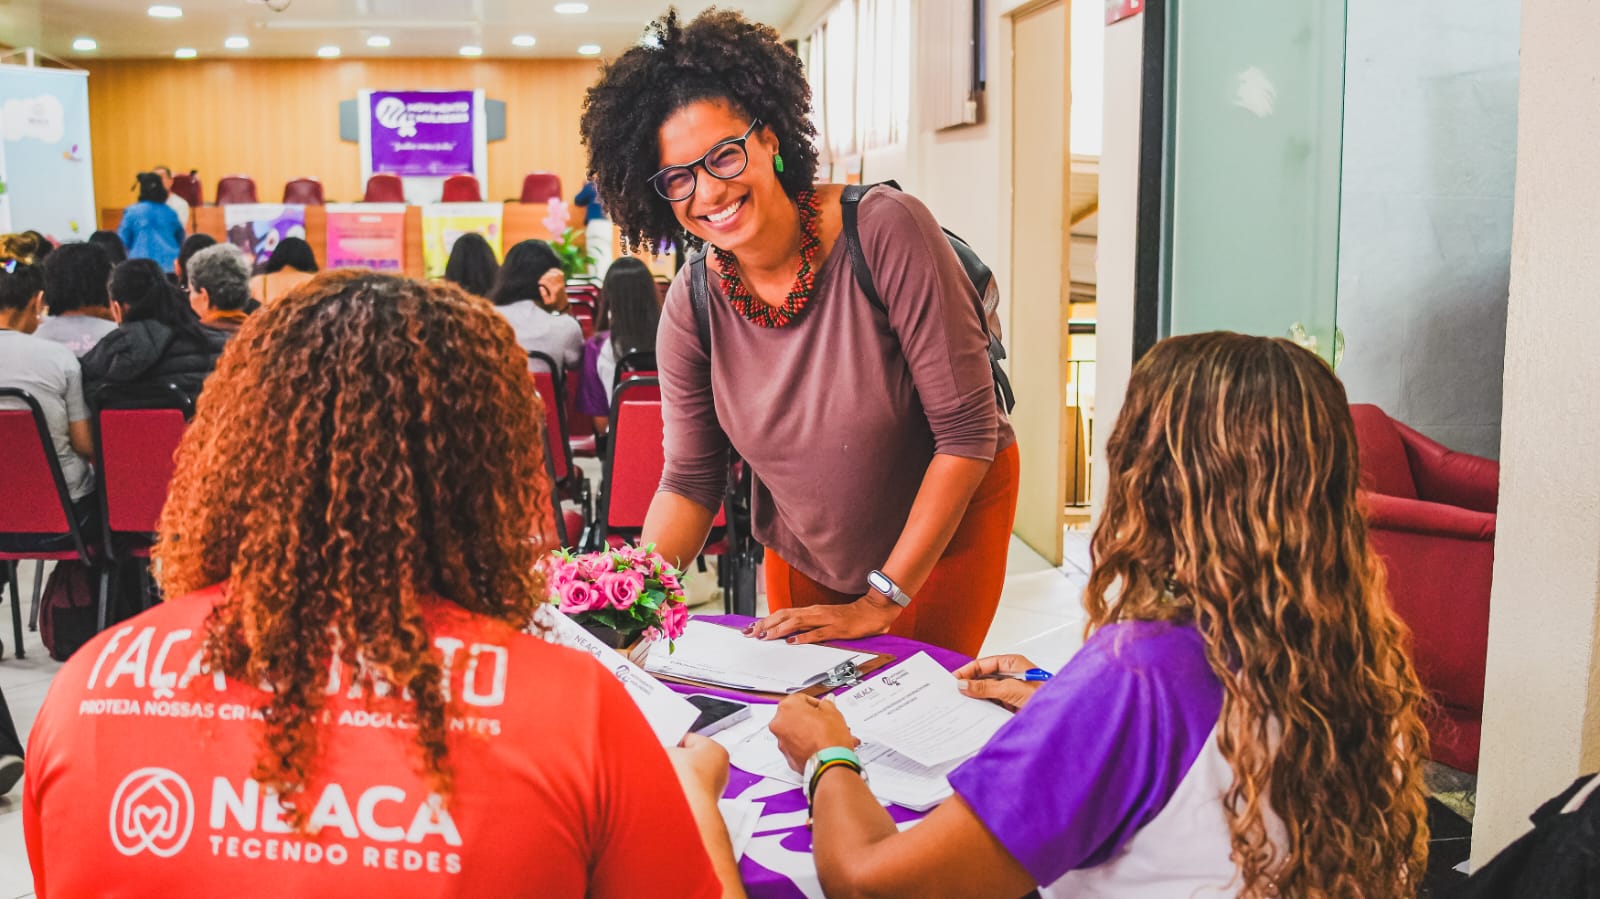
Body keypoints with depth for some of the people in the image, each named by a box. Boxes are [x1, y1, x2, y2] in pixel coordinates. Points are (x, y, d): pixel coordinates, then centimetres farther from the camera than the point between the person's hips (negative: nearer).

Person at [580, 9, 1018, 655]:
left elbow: (968, 432, -24)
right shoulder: (692, 306, -14)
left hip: (951, 514, -3)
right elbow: (691, 482, -5)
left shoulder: (886, 231, -27)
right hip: (803, 549, 4)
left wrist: (881, 602, -22)